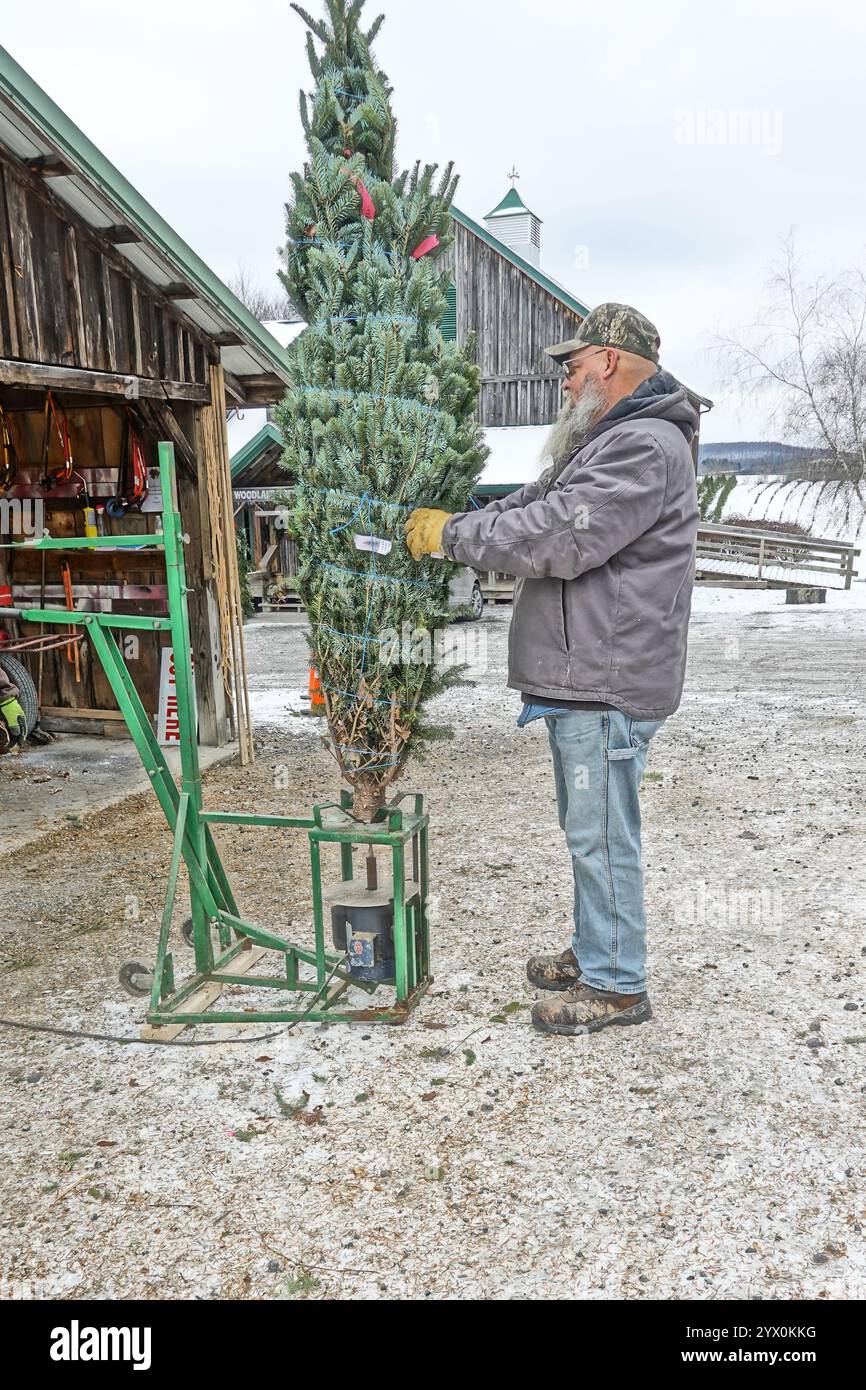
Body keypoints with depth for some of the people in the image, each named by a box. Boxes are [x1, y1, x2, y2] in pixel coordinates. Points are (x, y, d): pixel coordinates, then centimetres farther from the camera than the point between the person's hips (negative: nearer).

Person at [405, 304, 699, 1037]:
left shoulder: (645, 446, -16)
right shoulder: (609, 441, 21)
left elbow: (556, 538, -24)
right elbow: (532, 504, 22)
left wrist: (452, 534, -13)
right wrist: (448, 521, 8)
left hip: (607, 680, -11)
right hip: (582, 674, 11)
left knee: (601, 832, -2)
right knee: (588, 825, 19)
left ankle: (616, 984, 12)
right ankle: (595, 951, 34)